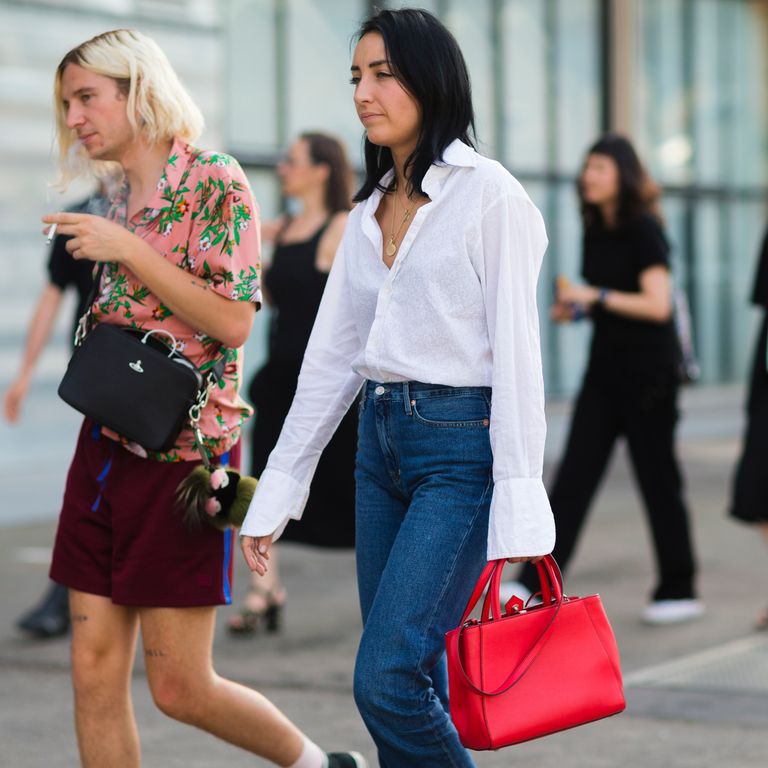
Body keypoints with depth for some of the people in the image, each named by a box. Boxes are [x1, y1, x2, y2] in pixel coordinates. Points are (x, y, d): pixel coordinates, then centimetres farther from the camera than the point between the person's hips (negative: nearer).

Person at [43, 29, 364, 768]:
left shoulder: (215, 182, -8)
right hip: (106, 448, 7)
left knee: (180, 687, -2)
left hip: (183, 453, -7)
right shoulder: (120, 202, 13)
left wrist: (129, 251, -16)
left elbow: (234, 320, -16)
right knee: (94, 674, 2)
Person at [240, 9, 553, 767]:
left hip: (461, 447, -7)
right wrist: (274, 494, 11)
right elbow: (331, 355, 14)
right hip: (380, 443, 7)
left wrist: (518, 512, -17)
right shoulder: (369, 210, 13)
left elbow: (516, 350, -12)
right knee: (413, 681, 9)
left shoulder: (488, 193, -7)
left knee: (385, 679, -15)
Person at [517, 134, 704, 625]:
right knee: (573, 476, 0)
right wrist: (574, 307, 4)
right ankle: (536, 584, -4)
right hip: (606, 367, 7)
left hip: (649, 372, -7)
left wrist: (594, 295, -19)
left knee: (658, 480, 1)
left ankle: (680, 592, 12)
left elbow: (657, 305, -20)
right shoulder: (595, 232, 10)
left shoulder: (644, 231, -12)